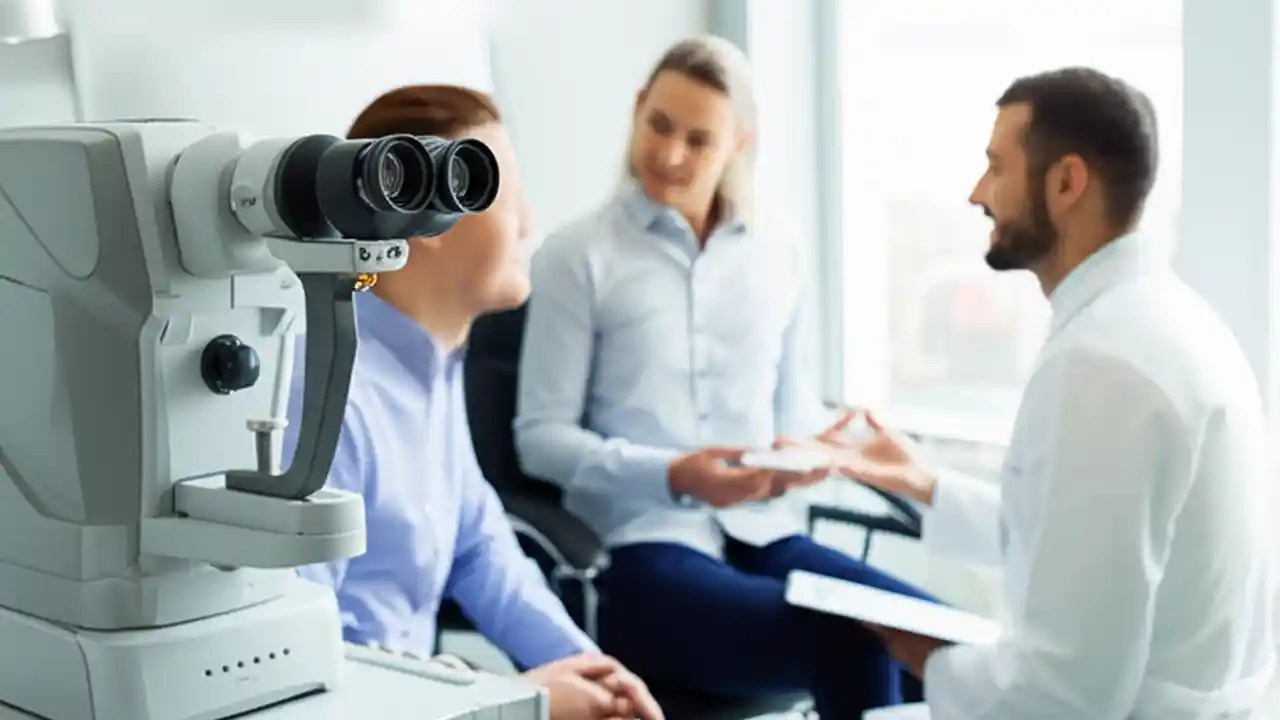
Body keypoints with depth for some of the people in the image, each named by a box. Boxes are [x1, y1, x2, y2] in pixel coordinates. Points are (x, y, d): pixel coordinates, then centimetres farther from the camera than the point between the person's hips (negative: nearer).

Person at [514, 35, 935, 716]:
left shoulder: (778, 257, 15)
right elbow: (540, 434, -1)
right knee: (855, 650, -29)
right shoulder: (576, 255, 1)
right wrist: (670, 476, -16)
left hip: (764, 533, 5)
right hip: (641, 545, -4)